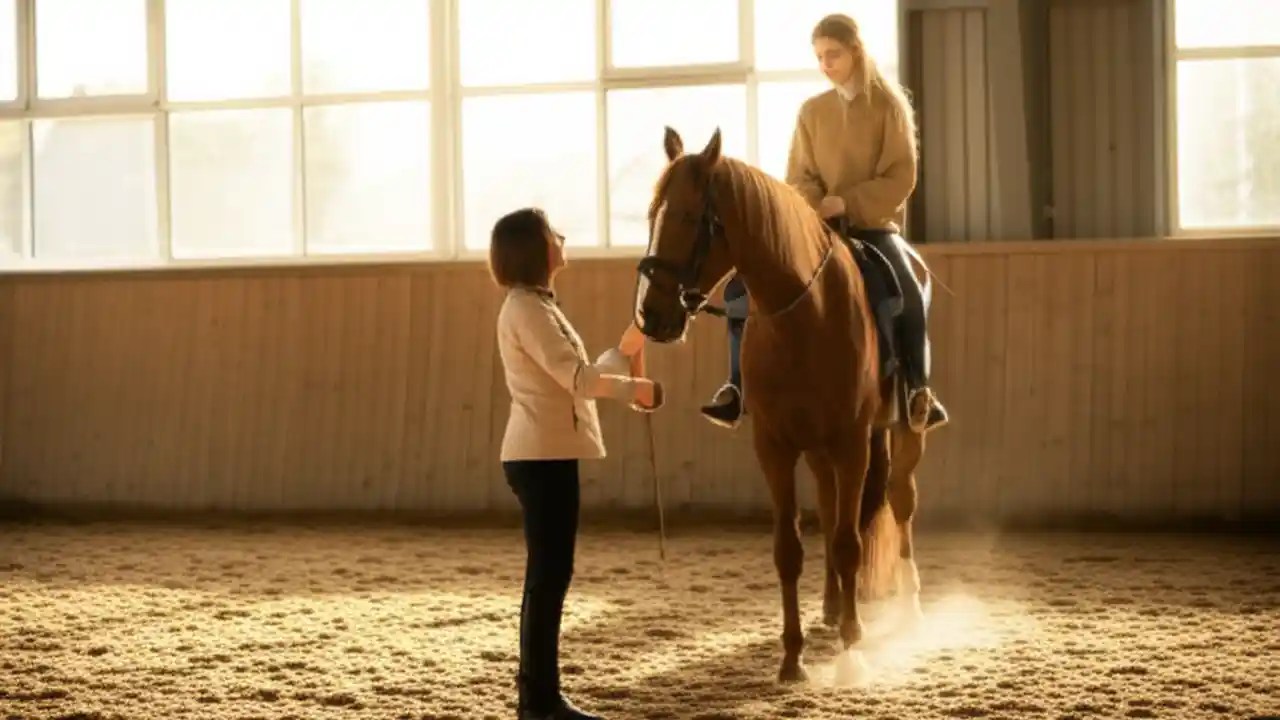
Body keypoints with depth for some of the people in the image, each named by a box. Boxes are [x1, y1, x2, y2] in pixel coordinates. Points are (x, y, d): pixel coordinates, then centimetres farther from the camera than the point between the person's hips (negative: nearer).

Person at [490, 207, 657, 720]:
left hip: (547, 454, 10)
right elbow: (578, 377, -19)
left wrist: (627, 350, 11)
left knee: (548, 574, 11)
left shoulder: (535, 306, 19)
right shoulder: (525, 308, -13)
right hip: (542, 455, -10)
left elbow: (578, 376, 16)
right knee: (549, 574, -7)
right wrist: (635, 388, -8)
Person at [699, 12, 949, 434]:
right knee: (742, 282, -14)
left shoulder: (887, 105, -1)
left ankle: (919, 392, -24)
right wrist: (816, 211, -14)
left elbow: (901, 178, -7)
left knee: (907, 294, -34)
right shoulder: (812, 111, 9)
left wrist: (847, 202, -19)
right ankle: (738, 387, -8)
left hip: (873, 225, -4)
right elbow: (798, 179, 8)